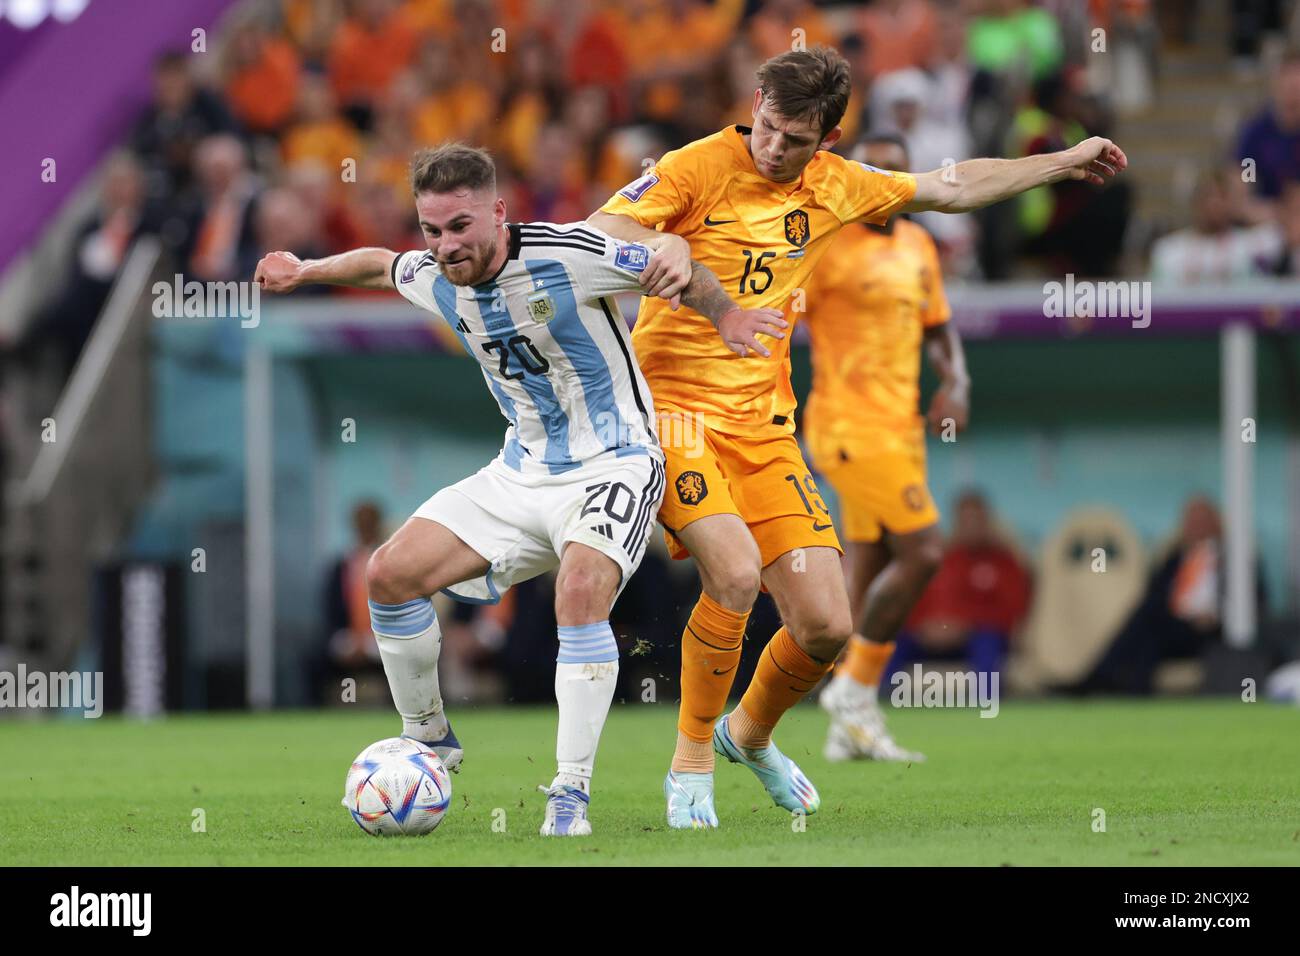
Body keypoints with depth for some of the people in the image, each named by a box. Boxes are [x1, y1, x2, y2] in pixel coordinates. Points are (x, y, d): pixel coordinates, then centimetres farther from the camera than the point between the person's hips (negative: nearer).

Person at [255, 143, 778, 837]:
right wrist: (306, 270, 25)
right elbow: (382, 265, 24)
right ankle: (427, 741, 15)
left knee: (581, 588, -34)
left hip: (613, 463, -6)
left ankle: (571, 793, -24)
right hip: (521, 473, 6)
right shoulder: (433, 278, -2)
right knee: (390, 573, -6)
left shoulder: (568, 256, -21)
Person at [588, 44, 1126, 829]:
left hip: (764, 424, 5)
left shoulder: (836, 187, 7)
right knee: (735, 572, -28)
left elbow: (954, 188, 22)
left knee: (828, 626, -2)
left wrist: (1064, 163, 28)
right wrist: (662, 243, -35)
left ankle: (750, 734, 31)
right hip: (673, 407, -5)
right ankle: (691, 766, -8)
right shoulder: (700, 167, -8)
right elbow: (595, 233, -15)